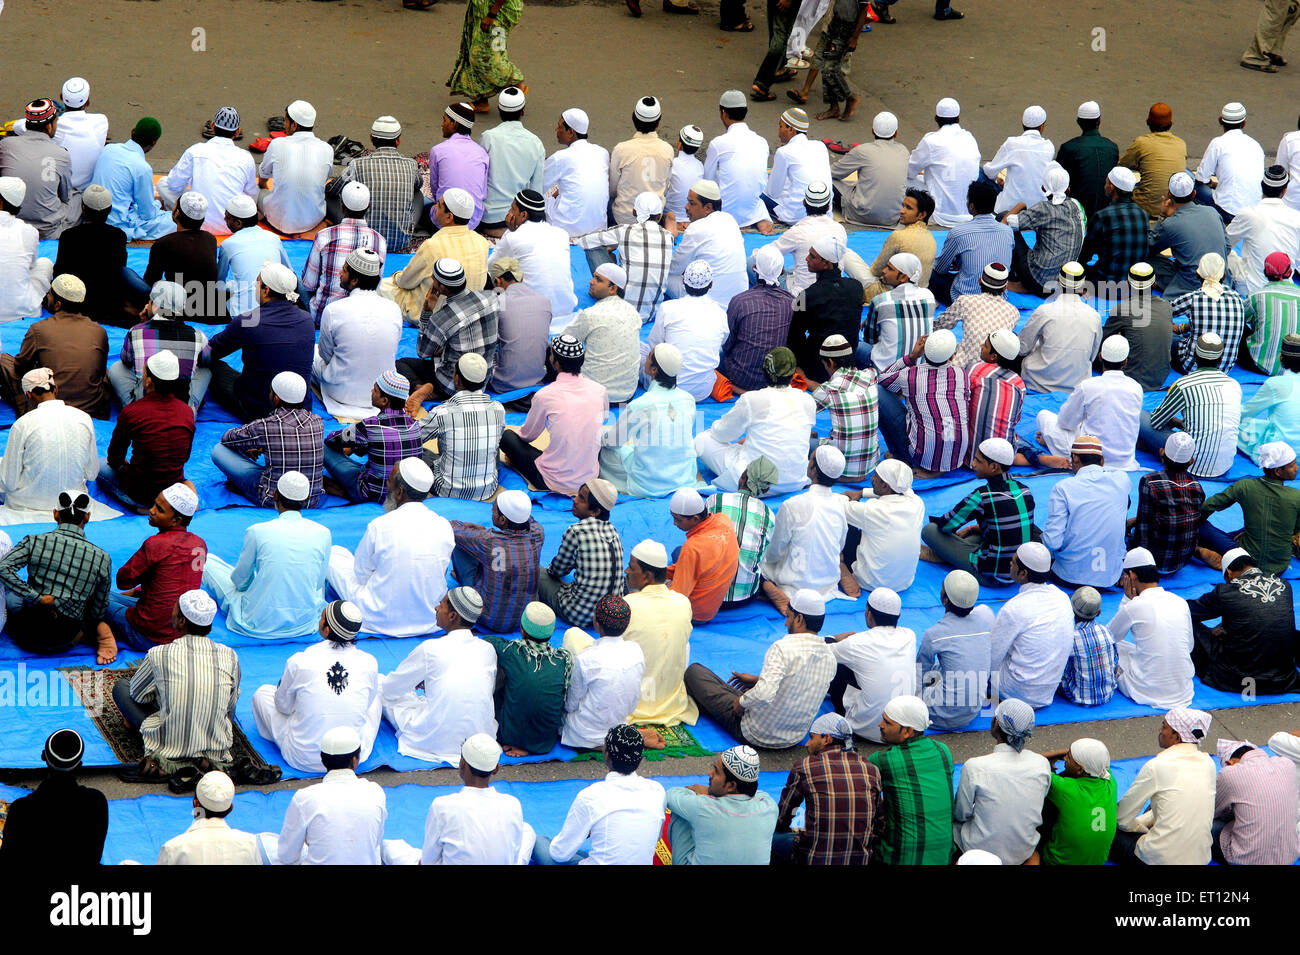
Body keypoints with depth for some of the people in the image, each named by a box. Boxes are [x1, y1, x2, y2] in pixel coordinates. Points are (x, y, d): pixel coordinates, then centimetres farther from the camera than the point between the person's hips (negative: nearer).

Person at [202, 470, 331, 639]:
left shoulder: (256, 532, -13)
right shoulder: (323, 533, -7)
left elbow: (240, 580, 1)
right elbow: (318, 582, 7)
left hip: (258, 625, -3)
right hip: (304, 624, 3)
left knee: (208, 561, 15)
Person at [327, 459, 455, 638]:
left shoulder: (379, 527, -19)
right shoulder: (444, 527, -8)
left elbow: (360, 576, -5)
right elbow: (441, 573, 8)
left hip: (380, 621, -4)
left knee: (334, 553, 15)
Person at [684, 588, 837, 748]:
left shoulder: (783, 648, -27)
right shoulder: (830, 657, -4)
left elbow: (764, 695, -37)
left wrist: (742, 702, -16)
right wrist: (758, 680, 18)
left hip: (755, 736, -7)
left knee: (694, 670, 8)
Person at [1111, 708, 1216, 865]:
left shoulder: (1157, 766, -15)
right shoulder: (1207, 763, 2)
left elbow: (1122, 817, -4)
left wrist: (1142, 828, 15)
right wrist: (1143, 821, 18)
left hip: (1160, 859, -6)